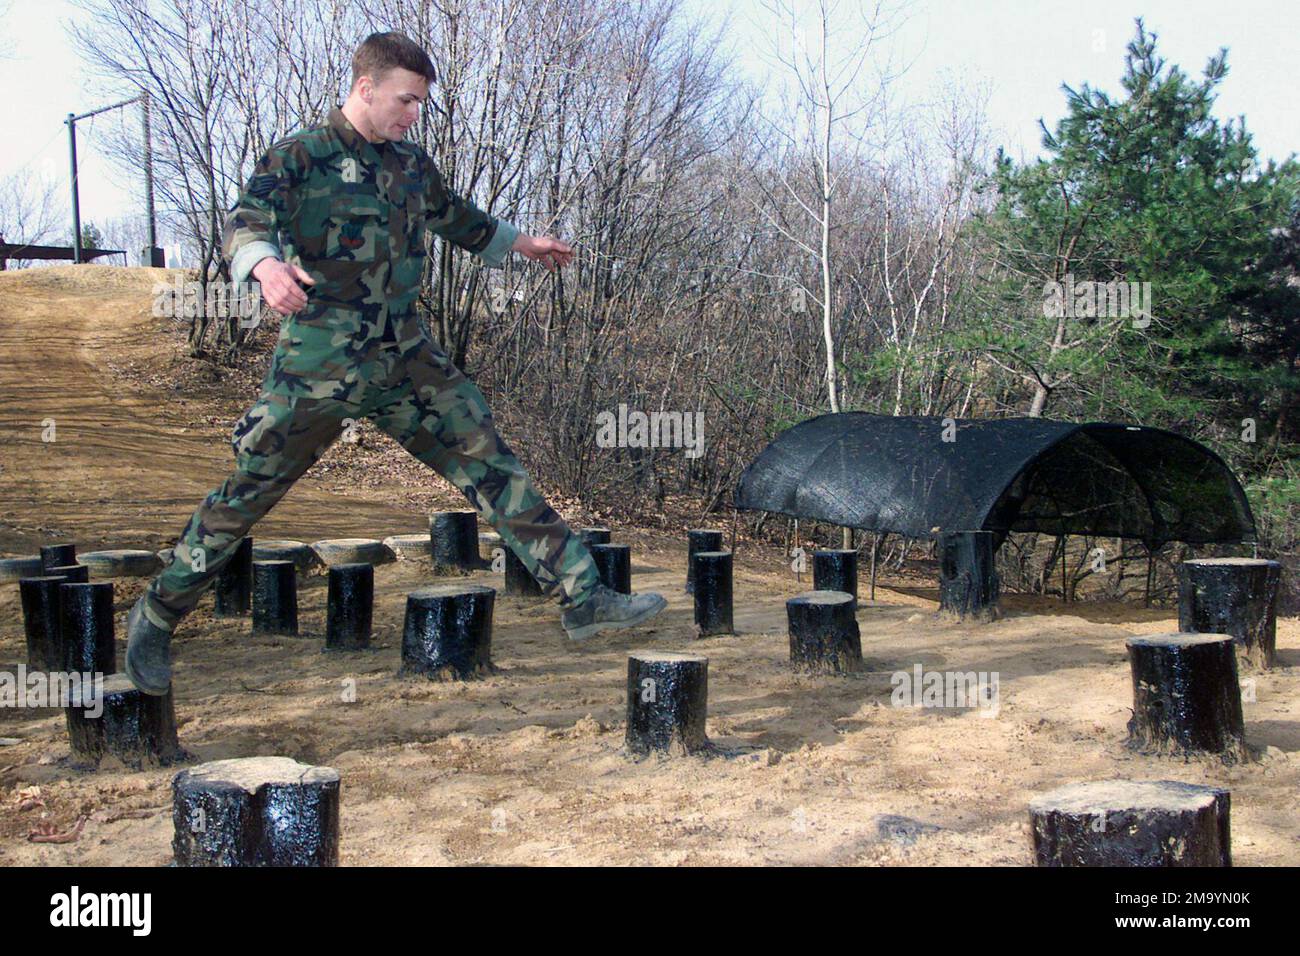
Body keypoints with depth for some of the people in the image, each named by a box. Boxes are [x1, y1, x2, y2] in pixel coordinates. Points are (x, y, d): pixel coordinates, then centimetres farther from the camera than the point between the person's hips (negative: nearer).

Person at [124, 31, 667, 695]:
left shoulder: (411, 163, 13)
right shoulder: (301, 156, -6)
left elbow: (454, 217, 32)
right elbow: (246, 219, -23)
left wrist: (520, 244, 42)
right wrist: (266, 265, -45)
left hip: (406, 359, 6)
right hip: (318, 366, -5)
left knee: (491, 466, 0)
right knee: (246, 495, 2)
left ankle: (583, 598, 3)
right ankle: (156, 618, 20)